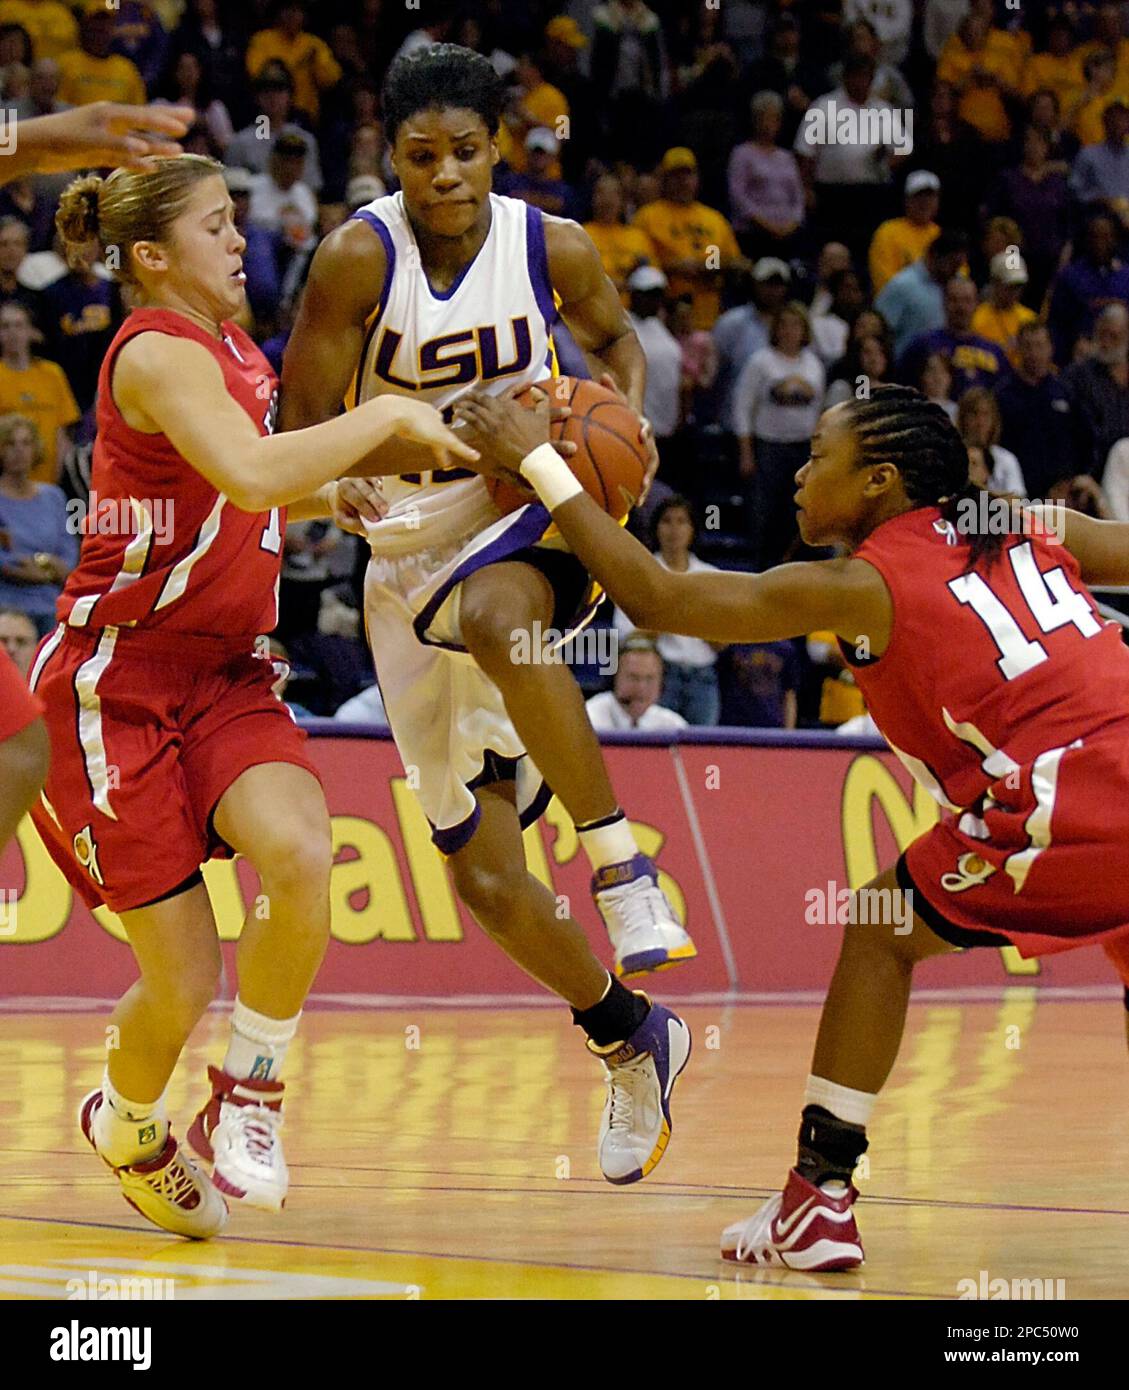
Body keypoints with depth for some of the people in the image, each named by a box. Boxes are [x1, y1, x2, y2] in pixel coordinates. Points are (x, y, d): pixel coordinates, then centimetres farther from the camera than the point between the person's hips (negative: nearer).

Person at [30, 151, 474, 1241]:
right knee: (182, 982, -6)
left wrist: (331, 496, 14)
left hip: (219, 677, 7)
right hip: (115, 683, -7)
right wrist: (388, 417, -22)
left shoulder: (236, 355, 12)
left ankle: (249, 1094, -3)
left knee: (298, 851, -24)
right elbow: (252, 475, -33)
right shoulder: (157, 352, -15)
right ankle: (125, 1126, 27)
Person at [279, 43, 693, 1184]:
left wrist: (629, 415, -8)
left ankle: (619, 862, -30)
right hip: (411, 557, 1)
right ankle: (629, 1041, 25)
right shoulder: (359, 257, -14)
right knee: (484, 877, 2)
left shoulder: (552, 248, -8)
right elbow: (304, 437, -15)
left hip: (533, 527, -1)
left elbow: (614, 335, 15)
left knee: (496, 613, -42)